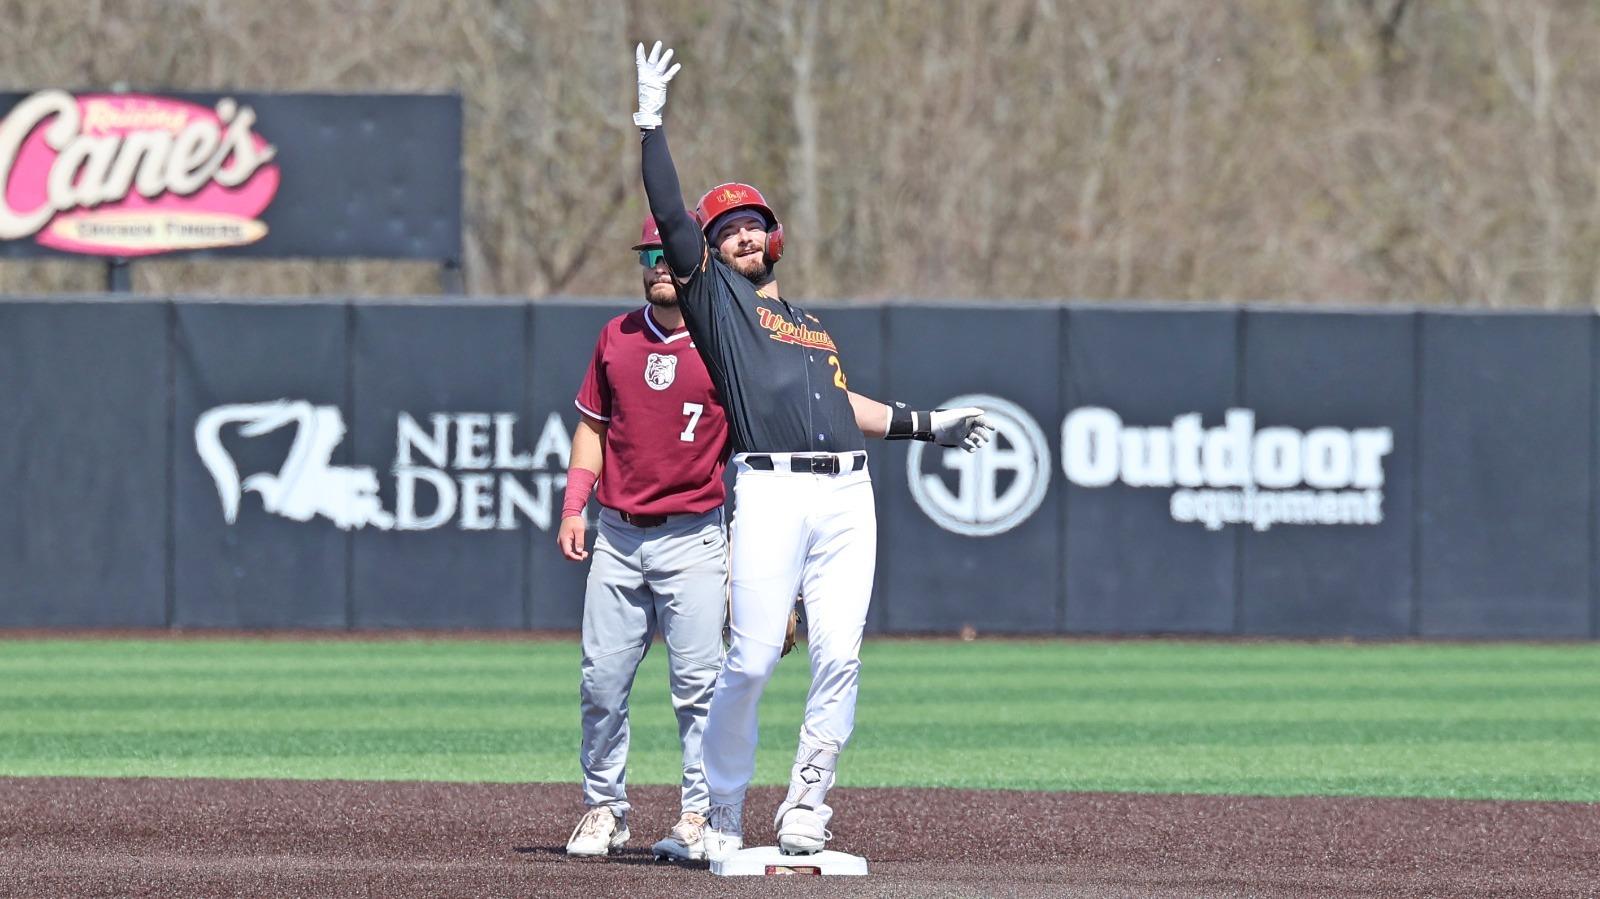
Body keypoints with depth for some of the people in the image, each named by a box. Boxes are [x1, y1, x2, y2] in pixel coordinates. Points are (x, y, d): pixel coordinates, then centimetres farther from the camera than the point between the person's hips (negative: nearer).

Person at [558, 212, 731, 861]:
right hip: (618, 536, 4)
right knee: (602, 680, 4)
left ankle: (702, 817, 1)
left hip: (693, 539, -4)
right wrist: (573, 508, 5)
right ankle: (604, 808, 15)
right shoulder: (617, 338, 9)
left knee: (698, 685, -5)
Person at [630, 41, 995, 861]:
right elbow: (669, 212, 3)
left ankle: (806, 809, 2)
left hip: (847, 497, 5)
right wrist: (651, 121, 0)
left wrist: (927, 425, 33)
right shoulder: (715, 295, 13)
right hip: (771, 489, -5)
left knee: (839, 656, -5)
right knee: (752, 660, -11)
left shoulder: (810, 326, 29)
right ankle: (722, 816, -1)